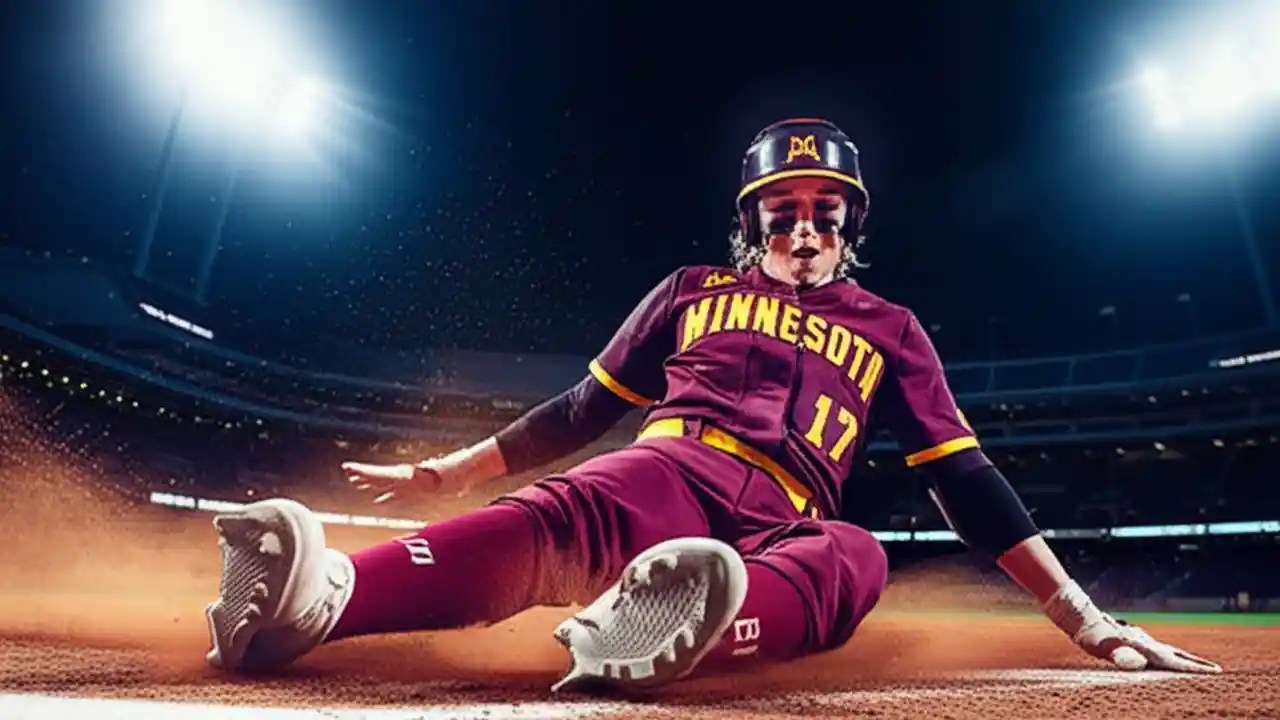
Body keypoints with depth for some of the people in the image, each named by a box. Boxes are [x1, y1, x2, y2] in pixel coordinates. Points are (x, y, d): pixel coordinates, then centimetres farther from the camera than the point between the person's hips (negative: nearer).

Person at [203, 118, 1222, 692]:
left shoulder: (887, 328, 18)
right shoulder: (695, 289, 18)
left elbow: (966, 479, 14)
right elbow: (584, 410, 19)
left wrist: (1087, 618, 8)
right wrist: (446, 470, 16)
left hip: (781, 529, 1)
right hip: (669, 471, 0)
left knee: (854, 556, -34)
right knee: (568, 515, -35)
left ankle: (665, 632, -62)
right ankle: (321, 594, -57)